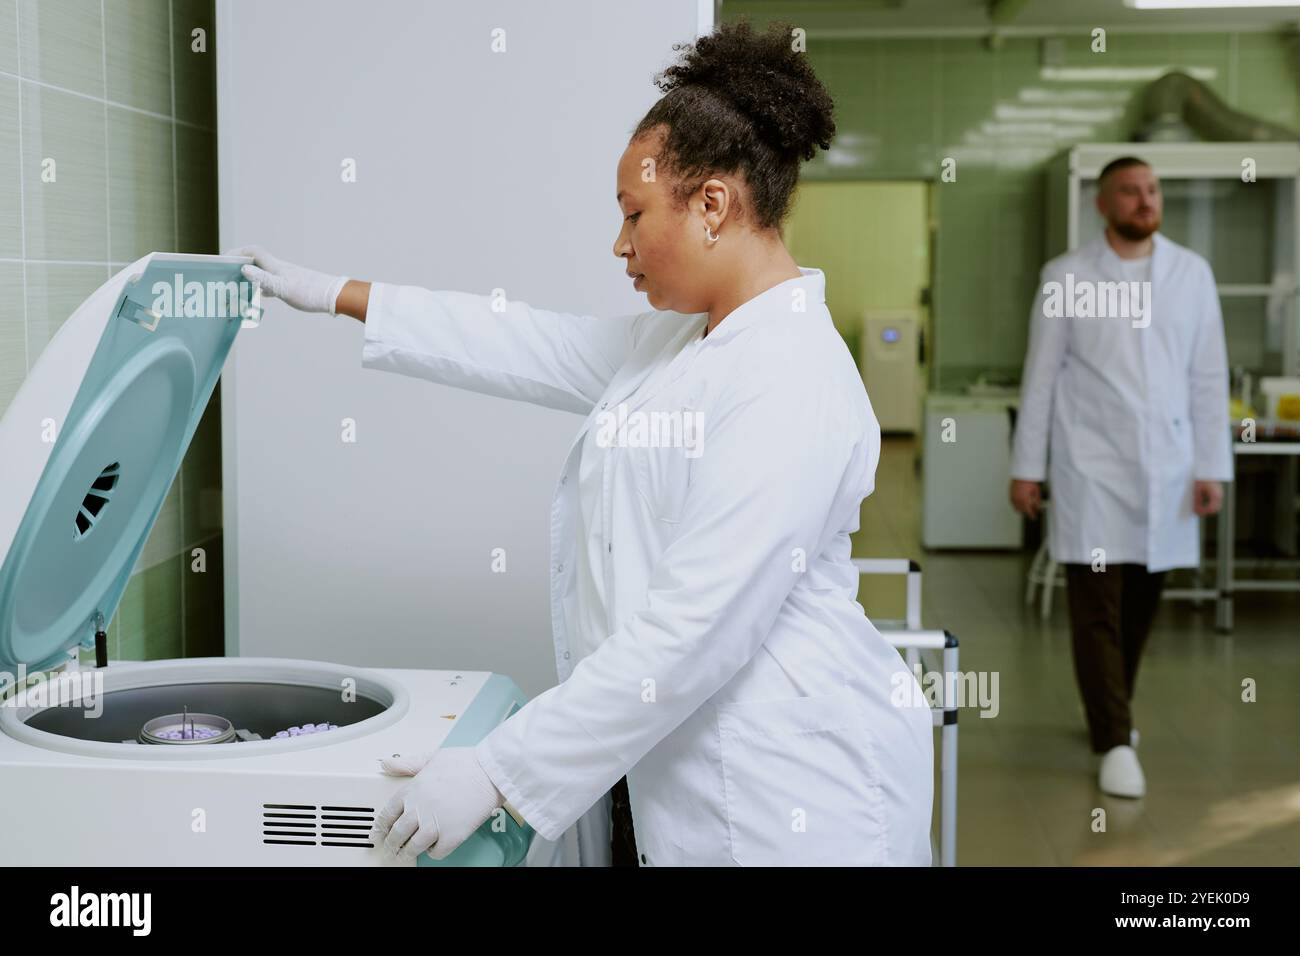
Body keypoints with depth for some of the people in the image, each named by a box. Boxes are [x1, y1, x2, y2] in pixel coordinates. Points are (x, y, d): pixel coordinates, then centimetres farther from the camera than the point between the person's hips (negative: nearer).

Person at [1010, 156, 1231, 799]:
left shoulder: (1191, 273, 6)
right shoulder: (1066, 277, 0)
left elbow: (1208, 376, 6)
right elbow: (1040, 377, 2)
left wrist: (1212, 466, 1)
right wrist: (1026, 467, 0)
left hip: (1166, 466, 3)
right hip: (1092, 464, -2)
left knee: (1141, 601, 10)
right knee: (1097, 605, -5)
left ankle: (1109, 711, 31)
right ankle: (1115, 742, -1)